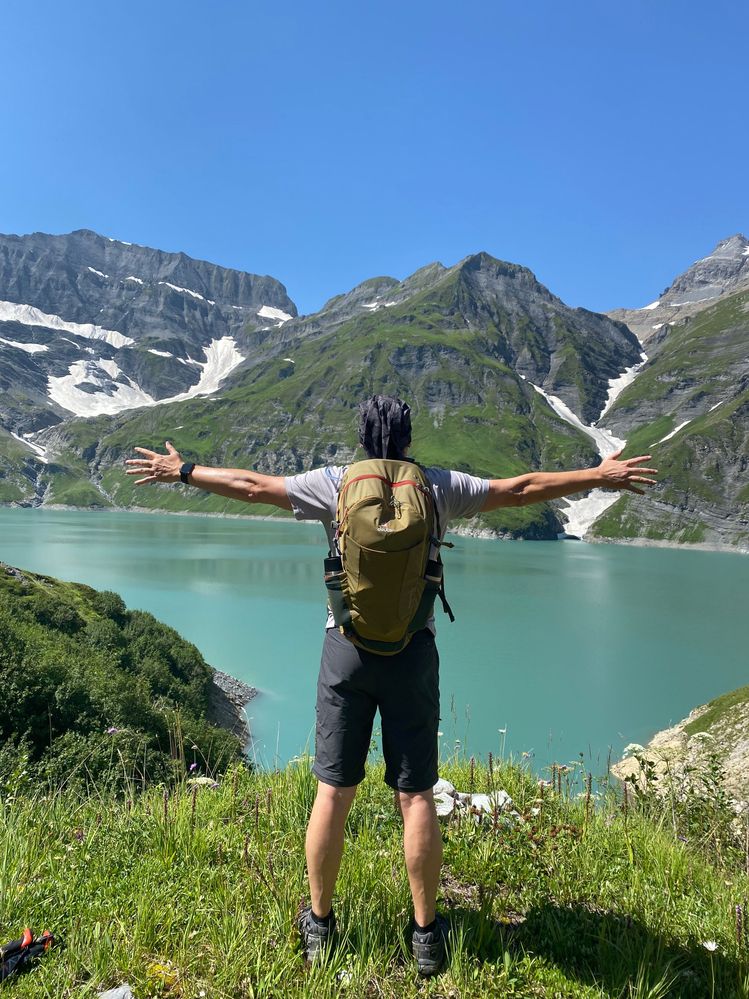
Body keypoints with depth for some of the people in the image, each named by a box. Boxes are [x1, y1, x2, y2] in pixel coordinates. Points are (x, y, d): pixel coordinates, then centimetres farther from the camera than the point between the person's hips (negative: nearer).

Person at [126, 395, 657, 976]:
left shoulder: (335, 483, -1)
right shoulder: (441, 486, -1)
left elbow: (251, 486, 4)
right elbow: (521, 489, 4)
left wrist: (181, 471, 18)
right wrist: (602, 476, 16)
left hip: (348, 649, 1)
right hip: (413, 653, 0)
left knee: (333, 791, 10)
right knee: (417, 795, 8)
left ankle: (319, 925, 25)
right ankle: (426, 935, 21)